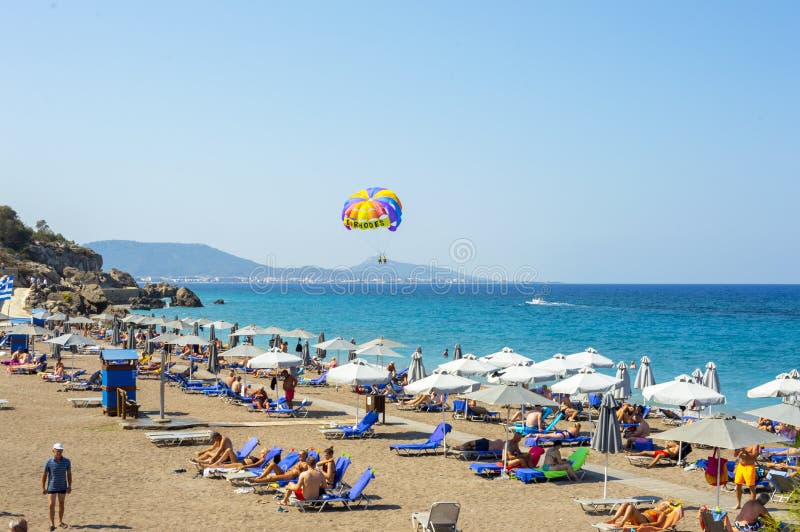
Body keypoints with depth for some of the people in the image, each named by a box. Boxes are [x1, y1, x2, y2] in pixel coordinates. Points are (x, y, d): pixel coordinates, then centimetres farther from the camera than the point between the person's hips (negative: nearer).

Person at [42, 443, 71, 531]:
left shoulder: (66, 461, -9)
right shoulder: (49, 462, -14)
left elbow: (69, 473, 2)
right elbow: (44, 474, -5)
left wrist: (69, 486, 2)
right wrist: (43, 488, -4)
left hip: (62, 487, 2)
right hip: (51, 487, -2)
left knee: (61, 504, 14)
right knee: (52, 505, -8)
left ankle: (60, 522, 29)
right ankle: (52, 524, 0)